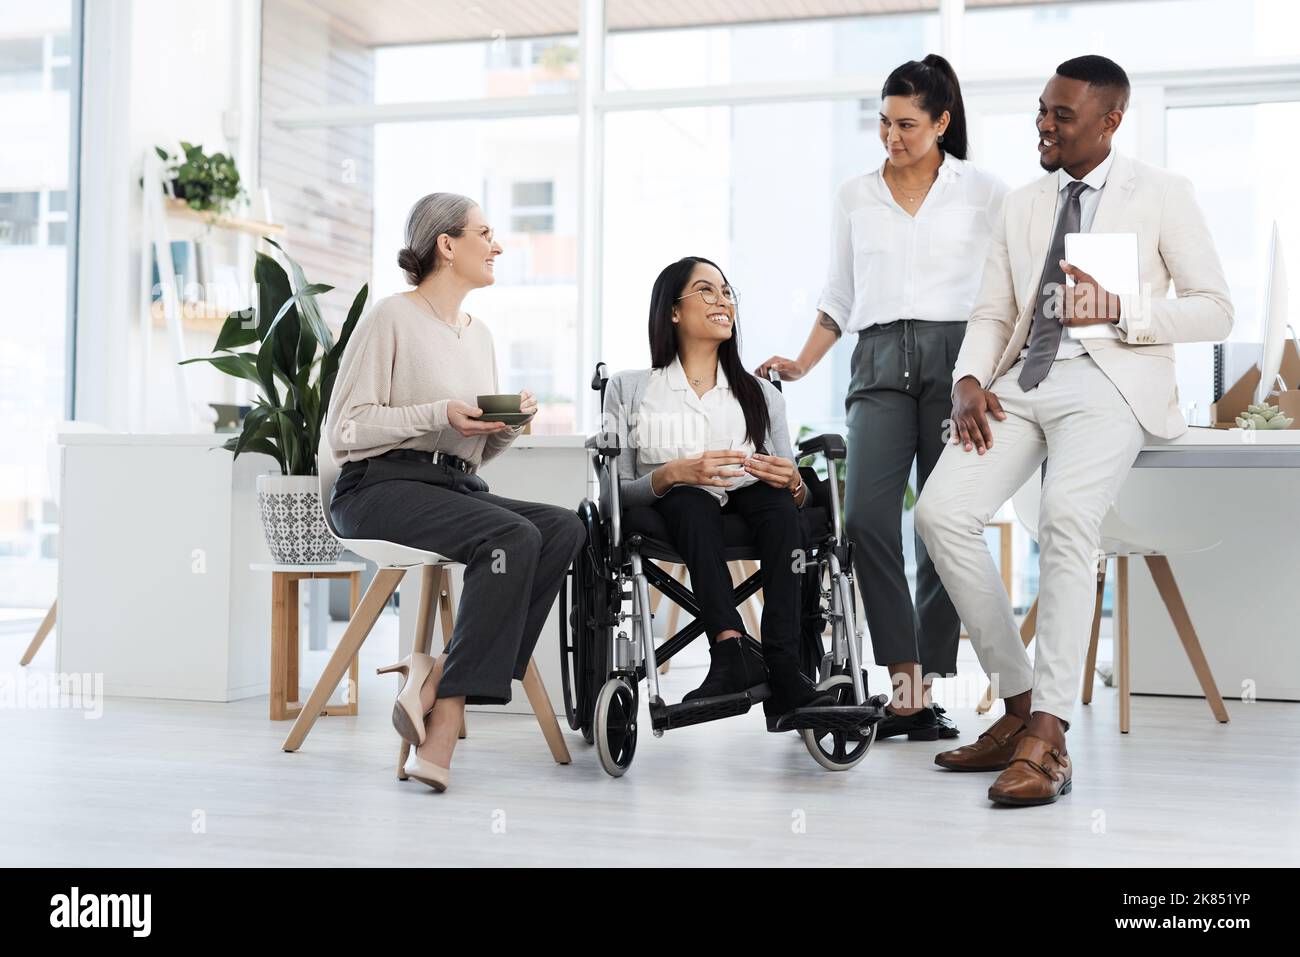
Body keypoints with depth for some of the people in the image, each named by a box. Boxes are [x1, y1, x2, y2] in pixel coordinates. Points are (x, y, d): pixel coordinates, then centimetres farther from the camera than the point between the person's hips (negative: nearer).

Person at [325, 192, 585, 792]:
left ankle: (435, 675, -26)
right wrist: (440, 415, -17)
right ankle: (441, 727, -31)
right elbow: (345, 428, -7)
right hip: (380, 485, -7)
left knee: (564, 528, -21)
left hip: (457, 488, 7)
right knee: (513, 537, -32)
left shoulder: (479, 335, 21)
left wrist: (509, 425, 1)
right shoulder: (391, 319, -2)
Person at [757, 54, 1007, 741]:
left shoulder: (983, 192, 9)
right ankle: (905, 683, -13)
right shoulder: (855, 196, 16)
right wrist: (801, 365, 6)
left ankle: (927, 686, 5)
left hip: (956, 355, -2)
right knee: (866, 515, -16)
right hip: (880, 362, 2)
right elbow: (839, 299, 19)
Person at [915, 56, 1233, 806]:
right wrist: (970, 381, -3)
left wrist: (1121, 311, -13)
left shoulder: (1161, 195, 8)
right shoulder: (1022, 206, 21)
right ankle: (1020, 706, -7)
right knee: (942, 511, -19)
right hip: (1023, 382, 5)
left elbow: (1216, 311, 3)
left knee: (1067, 512, -33)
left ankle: (1048, 740, -32)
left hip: (1108, 383, -5)